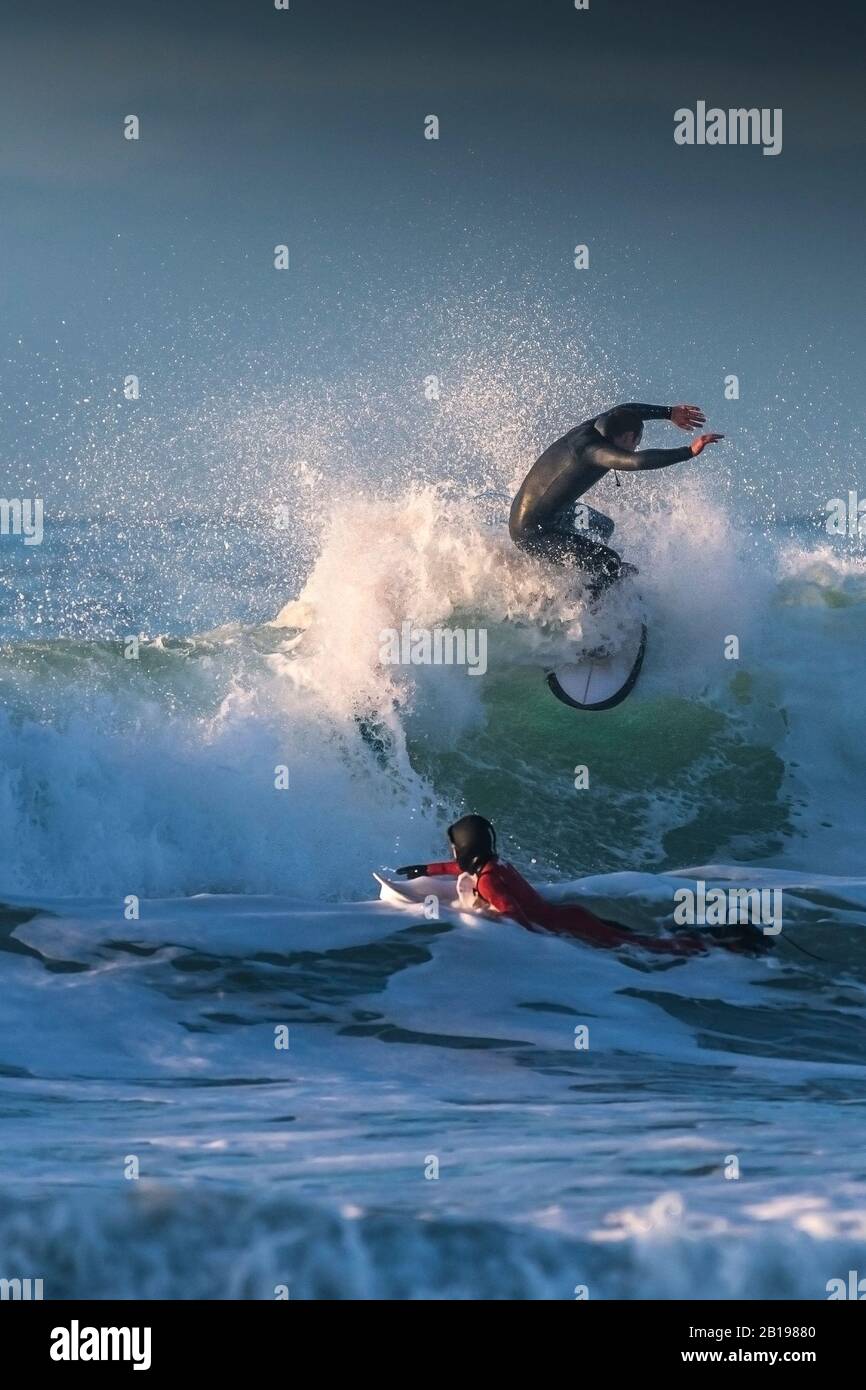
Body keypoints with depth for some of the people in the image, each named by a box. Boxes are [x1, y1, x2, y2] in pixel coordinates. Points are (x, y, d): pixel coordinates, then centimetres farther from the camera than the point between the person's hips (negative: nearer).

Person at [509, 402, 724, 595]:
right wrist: (690, 451, -44)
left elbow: (622, 411, 18)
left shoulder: (591, 427, -2)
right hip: (532, 532, -11)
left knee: (602, 526, 33)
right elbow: (638, 461, -44)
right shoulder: (595, 449, -28)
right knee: (609, 564, -23)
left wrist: (669, 412, 20)